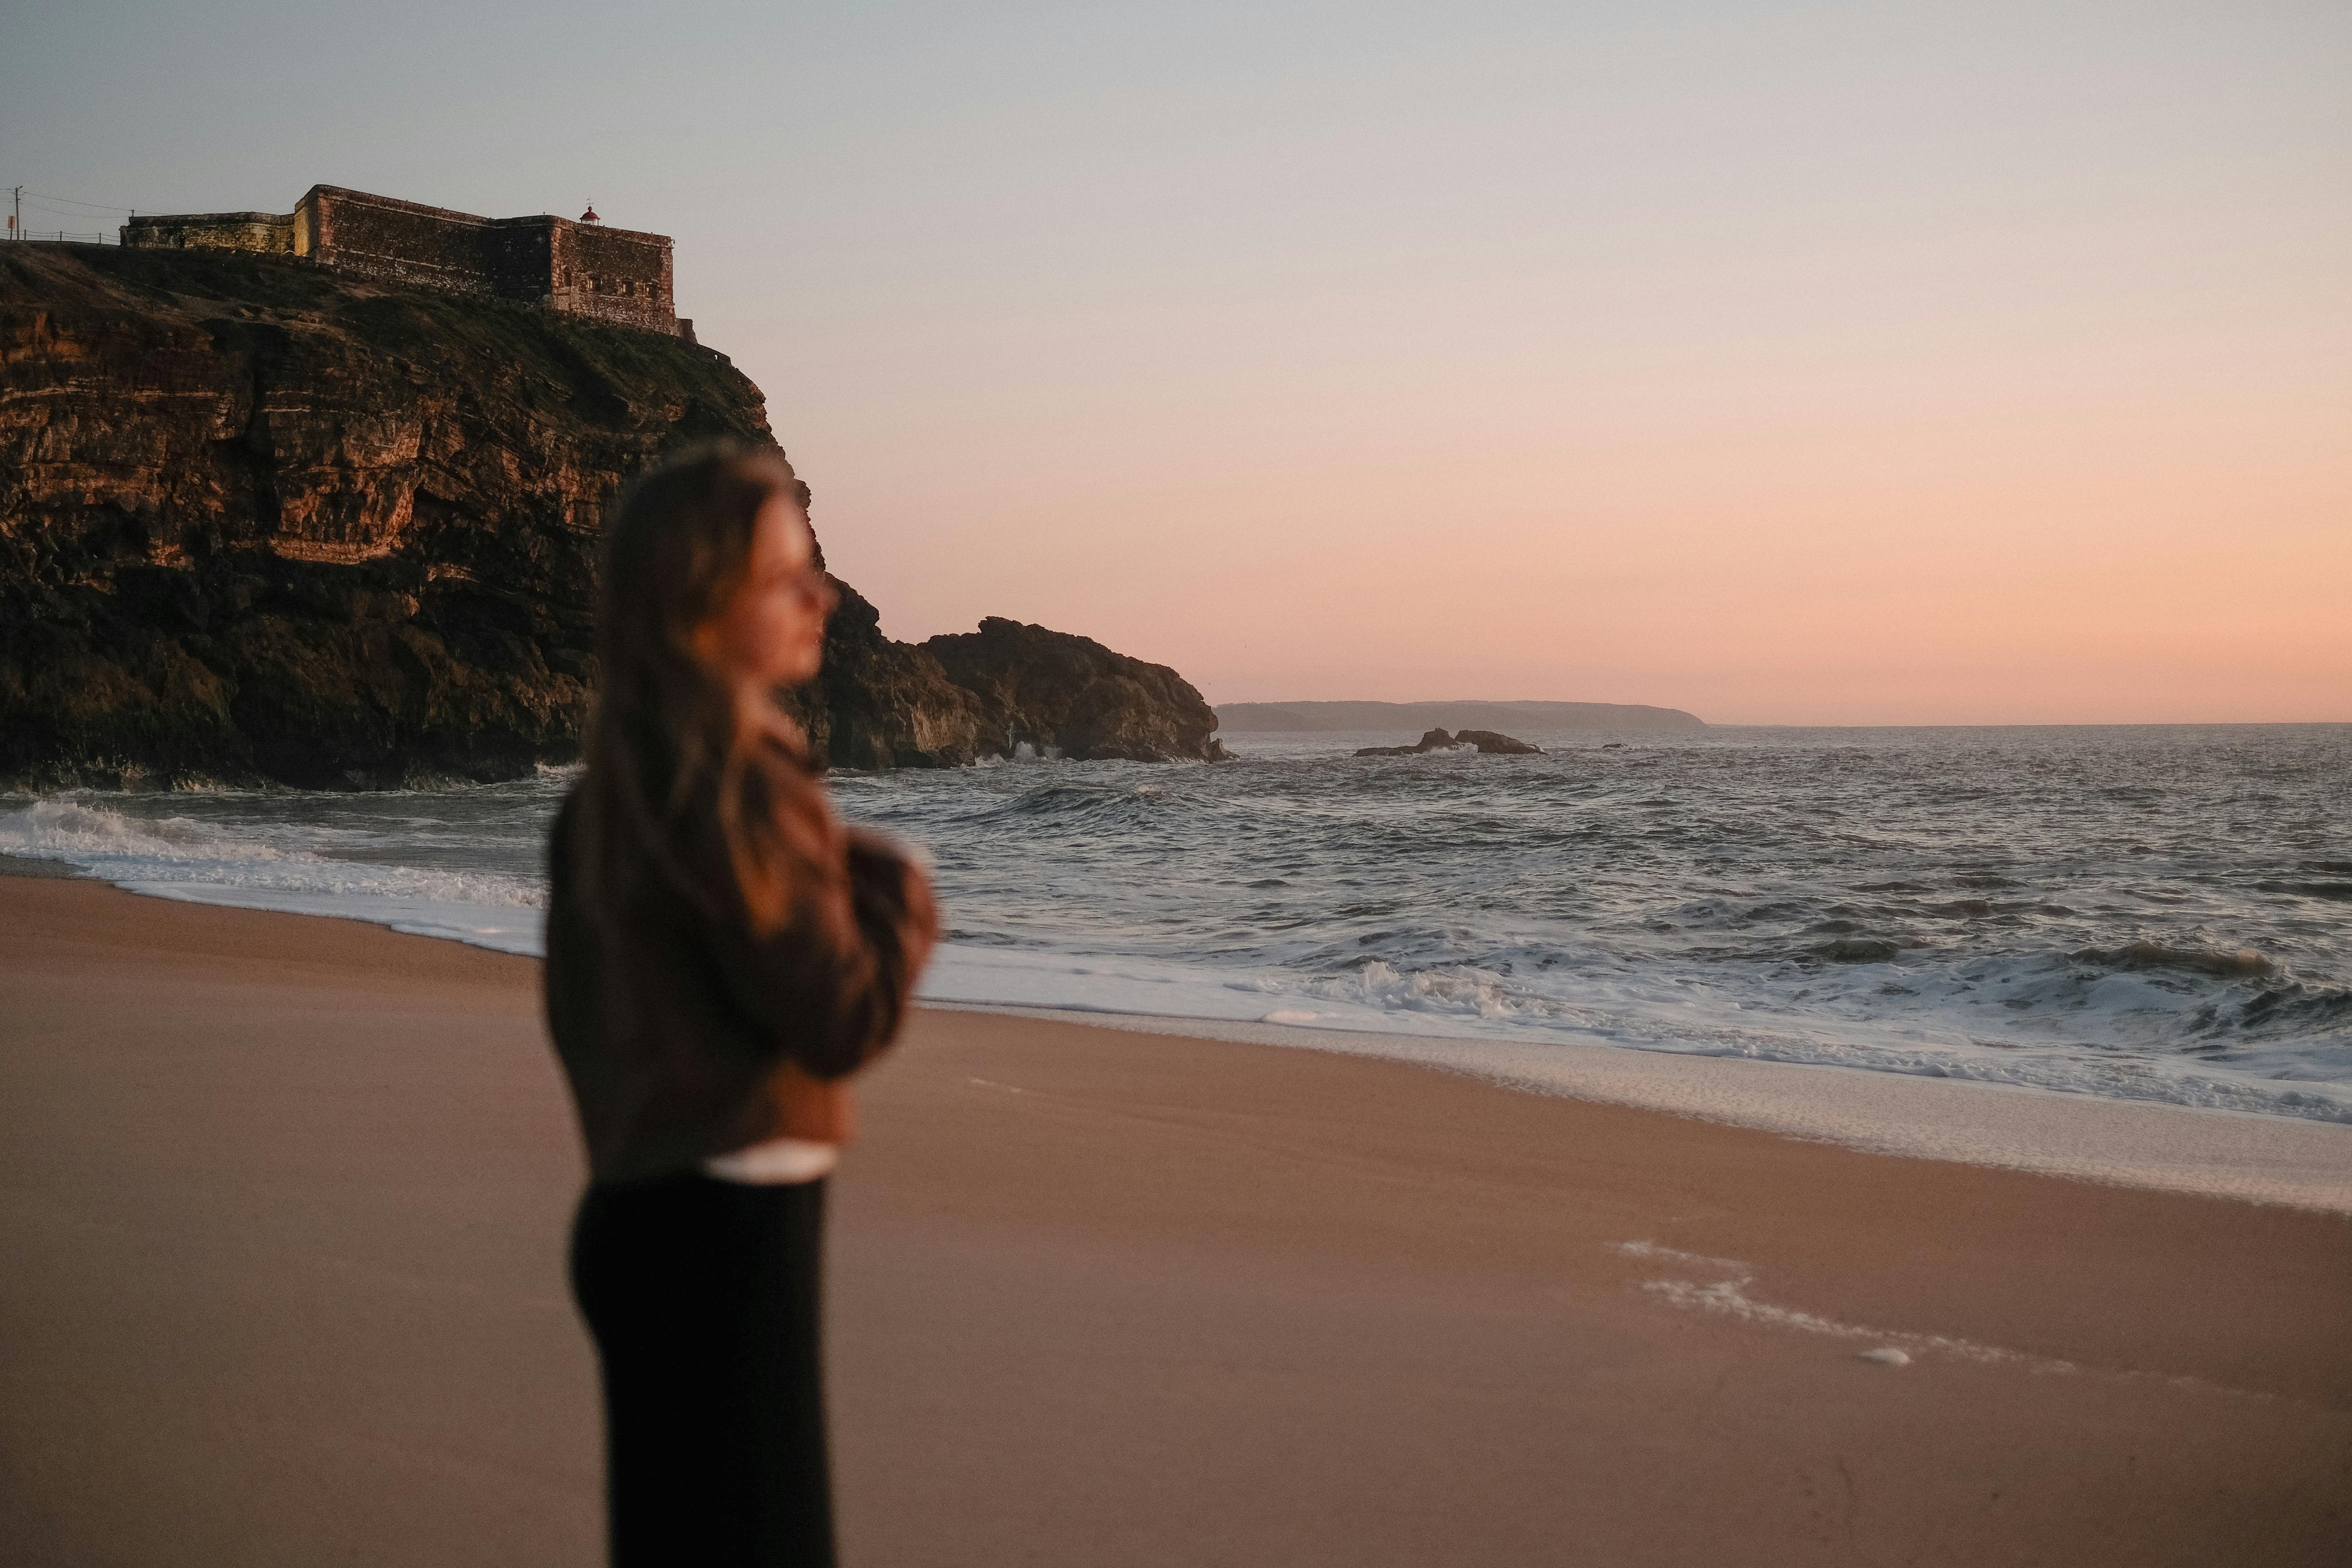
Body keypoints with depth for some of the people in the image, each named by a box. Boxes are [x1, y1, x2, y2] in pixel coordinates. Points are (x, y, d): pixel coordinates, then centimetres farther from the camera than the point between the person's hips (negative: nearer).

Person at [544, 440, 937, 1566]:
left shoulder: (611, 787, 10)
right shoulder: (738, 785, -19)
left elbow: (582, 1013, 17)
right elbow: (843, 1023, -19)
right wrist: (898, 891, -4)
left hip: (638, 1209, 9)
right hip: (727, 1228, -9)